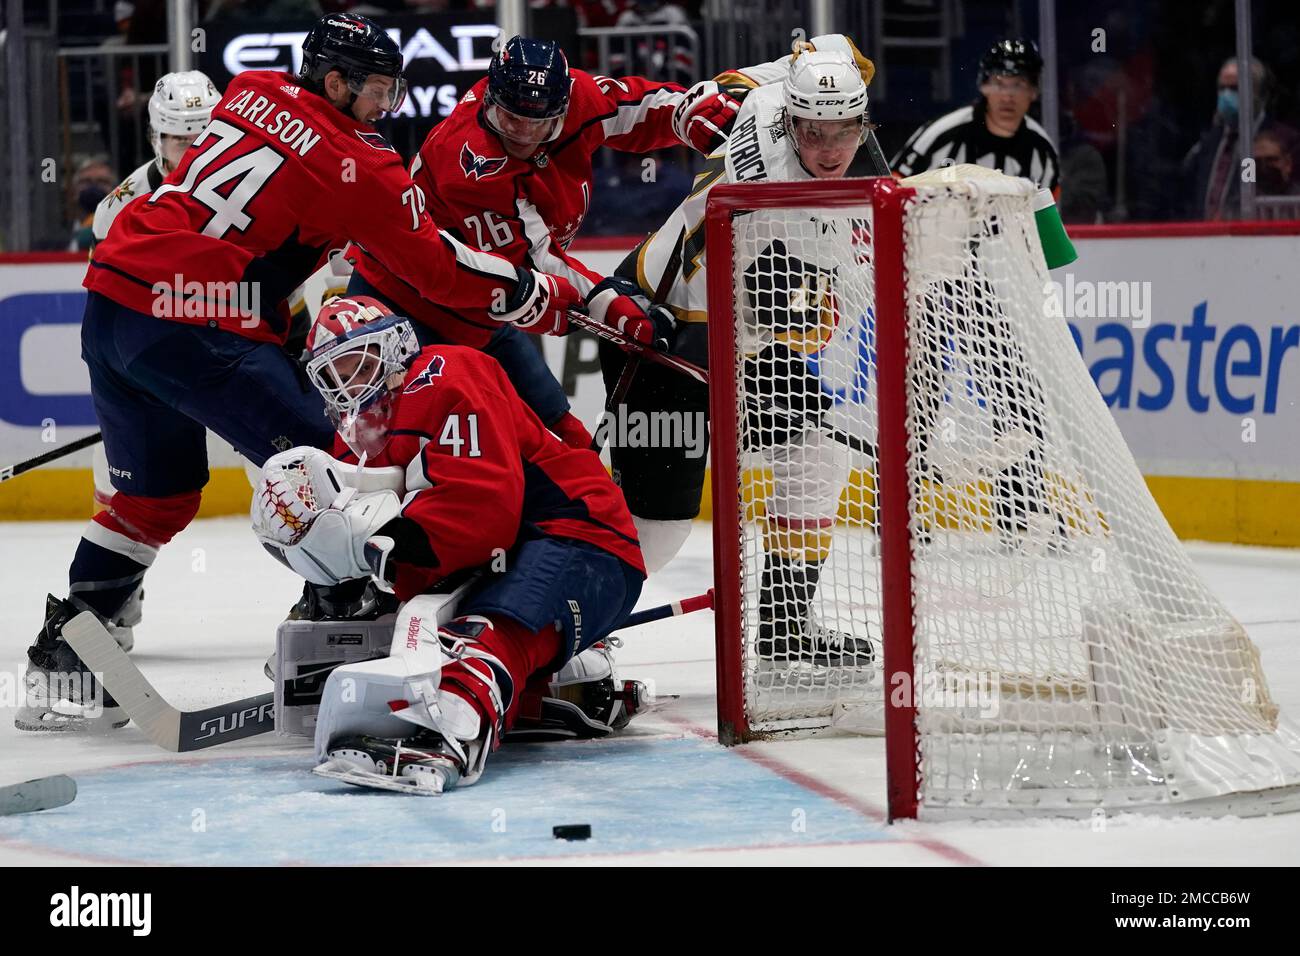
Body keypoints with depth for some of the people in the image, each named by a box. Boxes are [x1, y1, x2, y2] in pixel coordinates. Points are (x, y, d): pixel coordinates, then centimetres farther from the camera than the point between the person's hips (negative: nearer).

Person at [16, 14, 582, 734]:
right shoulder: (358, 168, -5)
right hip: (196, 328, -8)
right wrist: (548, 296, 10)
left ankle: (59, 661, 19)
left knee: (158, 495, 19)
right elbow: (439, 270, 0)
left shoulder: (251, 94, 15)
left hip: (113, 296, 8)